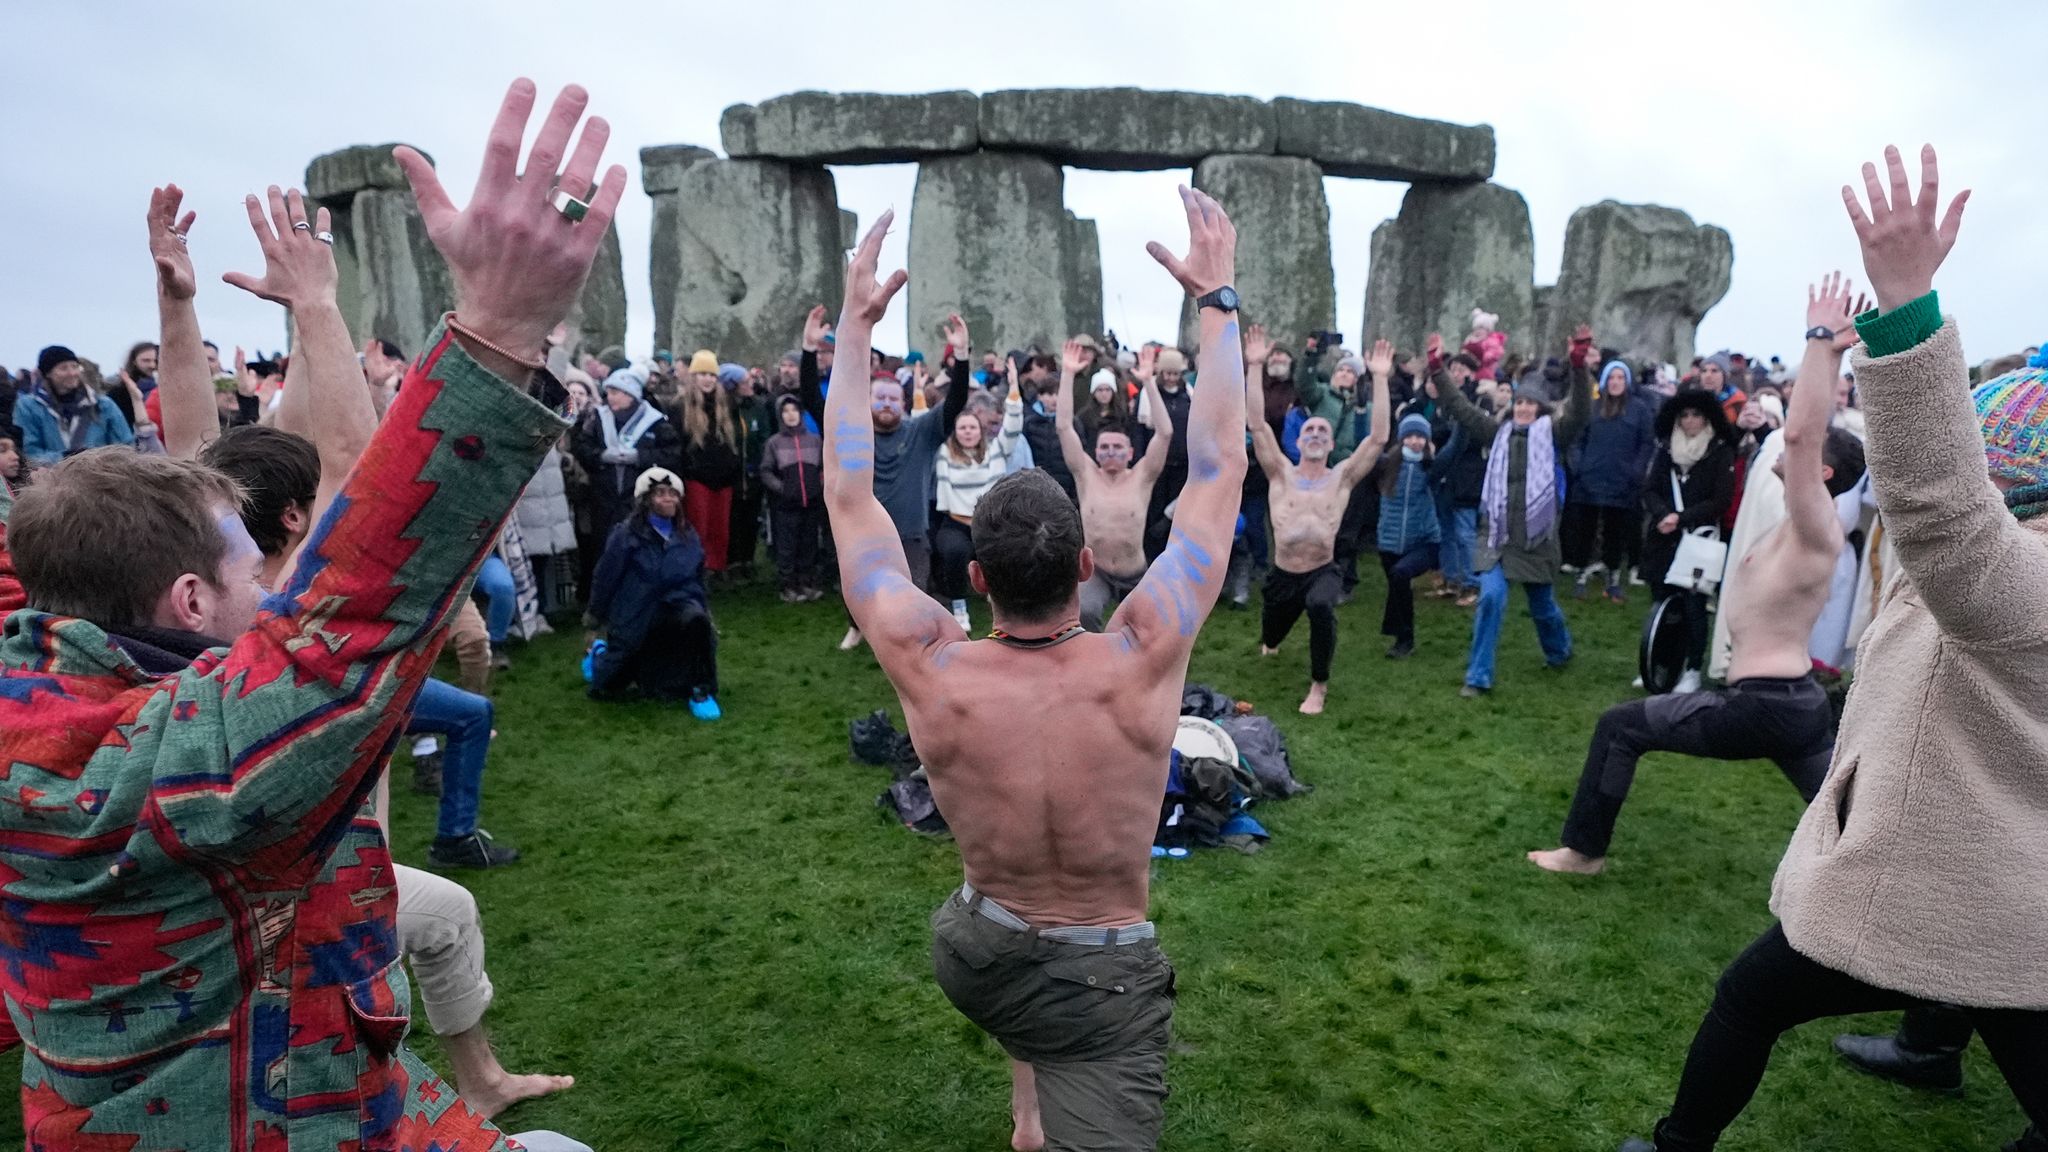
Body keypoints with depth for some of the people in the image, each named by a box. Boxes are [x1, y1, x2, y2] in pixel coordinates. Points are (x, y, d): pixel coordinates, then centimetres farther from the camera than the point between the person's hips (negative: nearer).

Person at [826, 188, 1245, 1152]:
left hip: (970, 960, 4)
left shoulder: (931, 672, -22)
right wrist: (1217, 300, -9)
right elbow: (1220, 471, -16)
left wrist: (855, 324, -6)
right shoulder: (1140, 662, -25)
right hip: (1107, 984, -3)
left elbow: (848, 498, -11)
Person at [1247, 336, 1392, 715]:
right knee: (1270, 637, 23)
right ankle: (1271, 642, 66)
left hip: (1323, 572, -2)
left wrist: (1380, 379, -17)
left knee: (1320, 607, -37)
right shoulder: (1281, 473, -2)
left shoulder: (1342, 477, -2)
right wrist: (1255, 367, -18)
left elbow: (1379, 437, -12)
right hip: (1282, 574, 2)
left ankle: (1319, 684, -15)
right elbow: (1256, 424, -12)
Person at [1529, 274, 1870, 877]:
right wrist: (1832, 351, 19)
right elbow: (1811, 434, 21)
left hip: (1760, 706, -10)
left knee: (1619, 726, 1)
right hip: (1800, 700, 10)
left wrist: (1821, 339, -27)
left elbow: (1800, 432, -30)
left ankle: (1584, 850, 11)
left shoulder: (1816, 528, -16)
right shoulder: (1812, 528, 9)